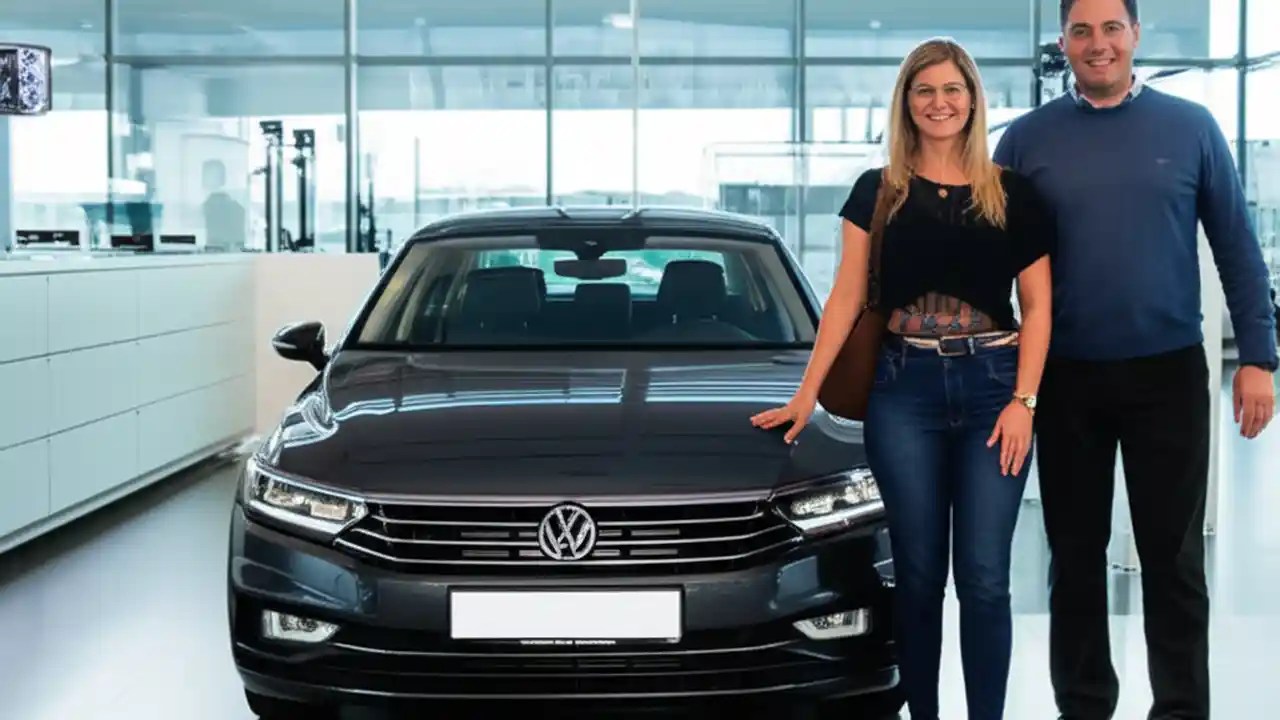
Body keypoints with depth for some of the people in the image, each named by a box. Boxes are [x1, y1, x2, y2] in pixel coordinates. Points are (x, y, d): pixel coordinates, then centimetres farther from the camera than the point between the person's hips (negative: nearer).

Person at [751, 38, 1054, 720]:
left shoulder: (1011, 194, 5)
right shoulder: (877, 191, 7)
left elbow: (1036, 306, 4)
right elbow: (846, 297, 5)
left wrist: (1023, 401, -6)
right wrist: (806, 393, 0)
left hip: (991, 387, 0)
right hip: (904, 390, 1)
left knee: (984, 578, -3)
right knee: (918, 574, 5)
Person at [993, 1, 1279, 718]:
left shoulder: (1191, 127, 0)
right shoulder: (1027, 139, 1)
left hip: (1169, 374, -1)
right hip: (1066, 379, 1)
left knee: (1173, 556, 6)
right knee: (1076, 556, 11)